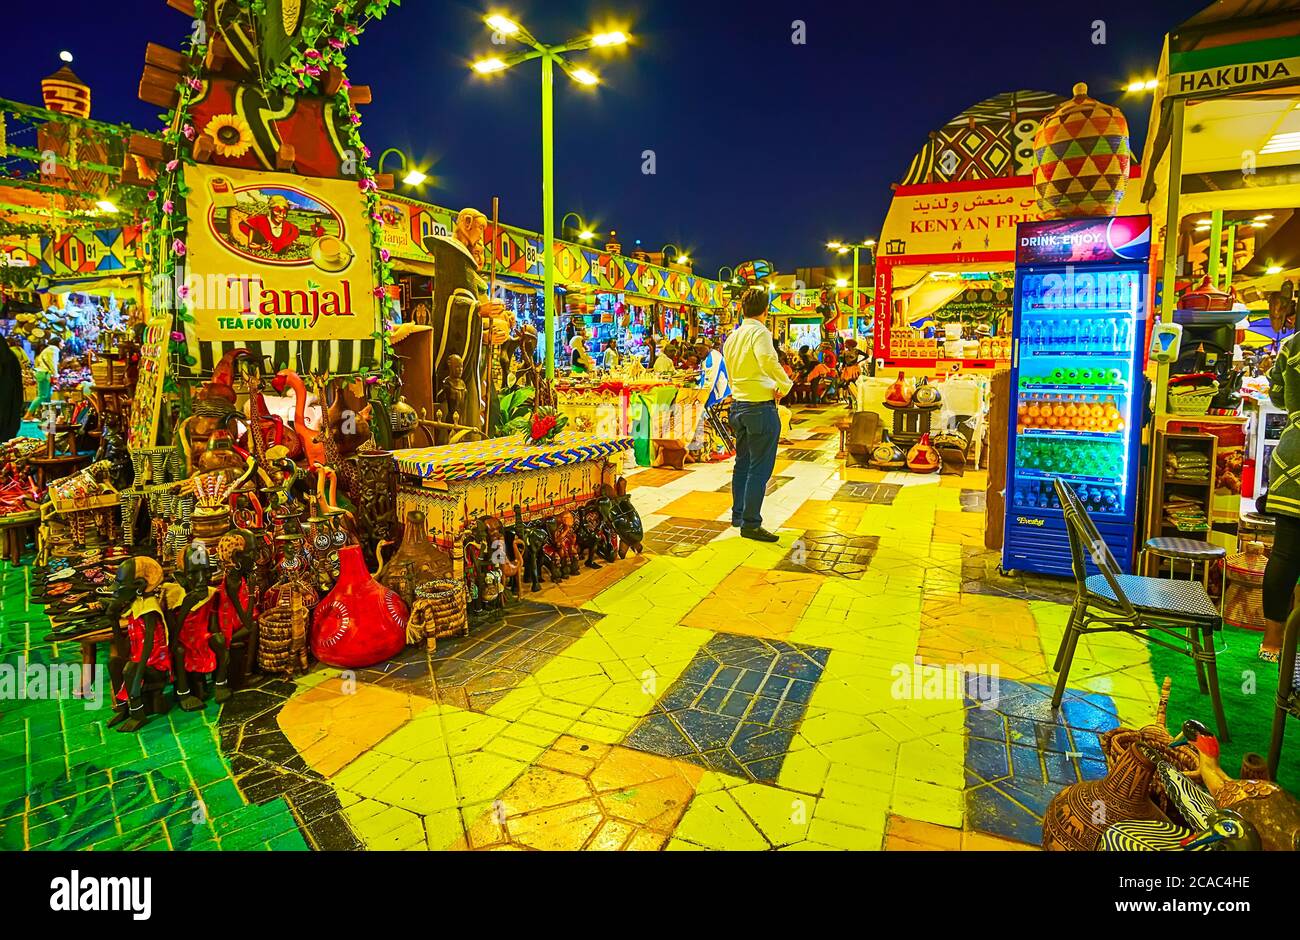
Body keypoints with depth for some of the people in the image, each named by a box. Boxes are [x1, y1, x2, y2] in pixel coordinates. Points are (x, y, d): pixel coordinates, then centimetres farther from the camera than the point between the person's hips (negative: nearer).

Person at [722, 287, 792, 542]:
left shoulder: (732, 336, 13)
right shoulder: (759, 332, -12)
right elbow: (768, 360, -30)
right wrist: (785, 385, -17)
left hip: (738, 405, 9)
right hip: (760, 406, -9)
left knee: (743, 462, 18)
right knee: (760, 468, -3)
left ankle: (738, 515, 28)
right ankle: (751, 524, 1)